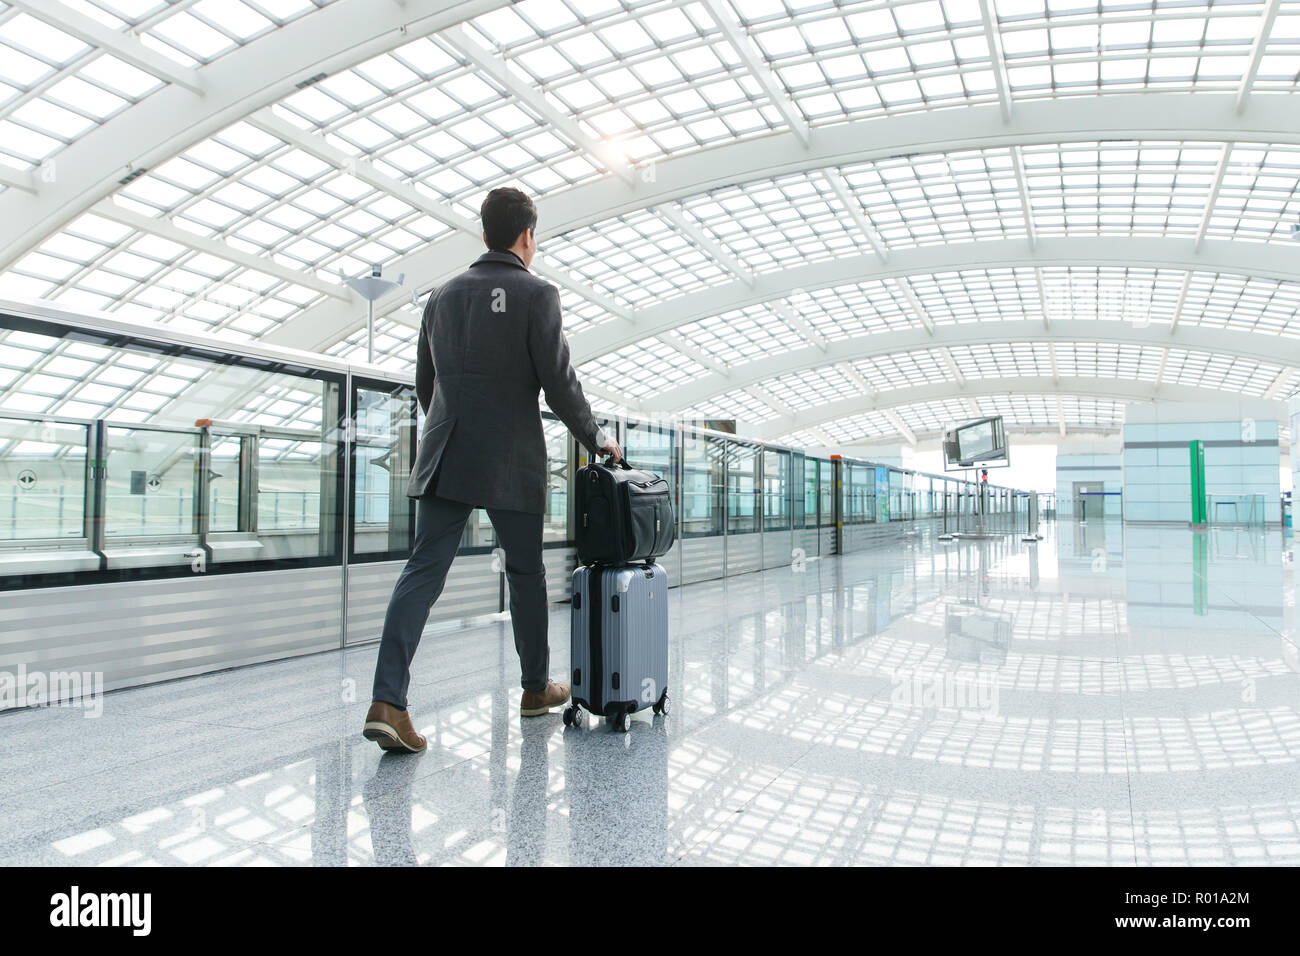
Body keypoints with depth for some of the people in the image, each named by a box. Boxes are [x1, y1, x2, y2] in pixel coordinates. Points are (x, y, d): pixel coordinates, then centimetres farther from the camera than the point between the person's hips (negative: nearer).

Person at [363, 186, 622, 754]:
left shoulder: (442, 296, 14)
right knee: (525, 571, 11)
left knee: (423, 570, -1)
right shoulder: (537, 295, -4)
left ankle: (388, 702, -11)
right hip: (511, 462, -4)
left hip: (444, 457, 4)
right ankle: (536, 688, 26)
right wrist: (596, 440, 7)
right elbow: (559, 384, -8)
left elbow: (424, 383, 18)